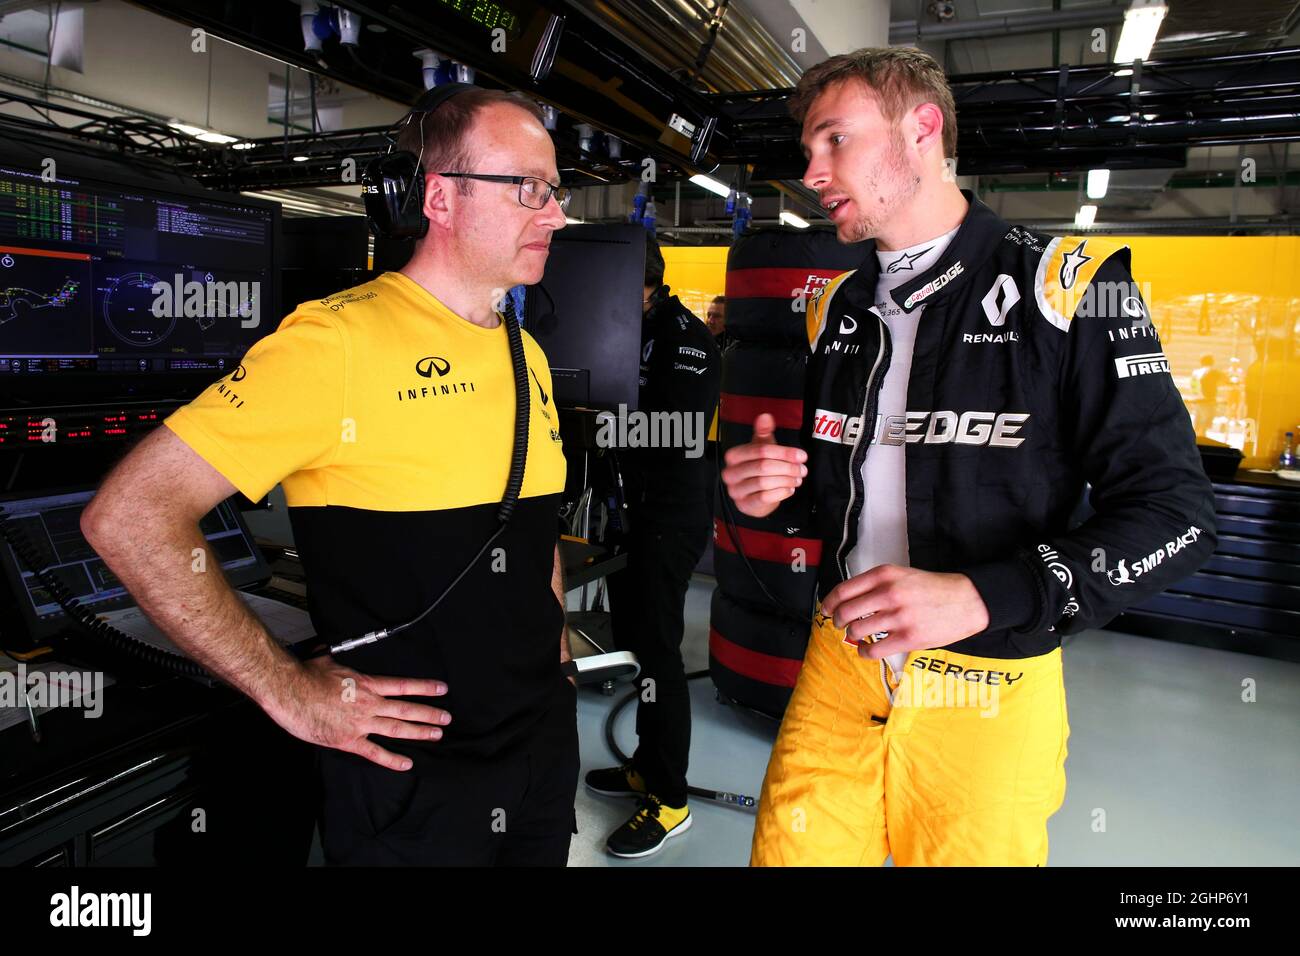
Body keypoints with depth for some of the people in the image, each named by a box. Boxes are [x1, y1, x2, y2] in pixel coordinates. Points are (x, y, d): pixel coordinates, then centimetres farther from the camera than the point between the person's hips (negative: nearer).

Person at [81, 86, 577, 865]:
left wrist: (557, 672, 12)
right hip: (414, 766, -7)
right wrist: (290, 692, -17)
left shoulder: (528, 357, 6)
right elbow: (129, 516, -19)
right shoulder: (339, 339, -19)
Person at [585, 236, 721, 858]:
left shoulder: (685, 338, -14)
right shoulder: (628, 332, 13)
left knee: (656, 649, -4)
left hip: (671, 514, -9)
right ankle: (648, 766, 33)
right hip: (630, 508, 10)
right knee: (630, 637, 17)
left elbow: (676, 430, -24)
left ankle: (669, 800, 11)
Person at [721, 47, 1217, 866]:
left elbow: (1179, 512, -13)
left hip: (988, 696, -4)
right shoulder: (842, 308, 8)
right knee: (788, 849, 9)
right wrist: (777, 481, -4)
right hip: (838, 671, 5)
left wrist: (979, 598, -26)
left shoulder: (1064, 289, -9)